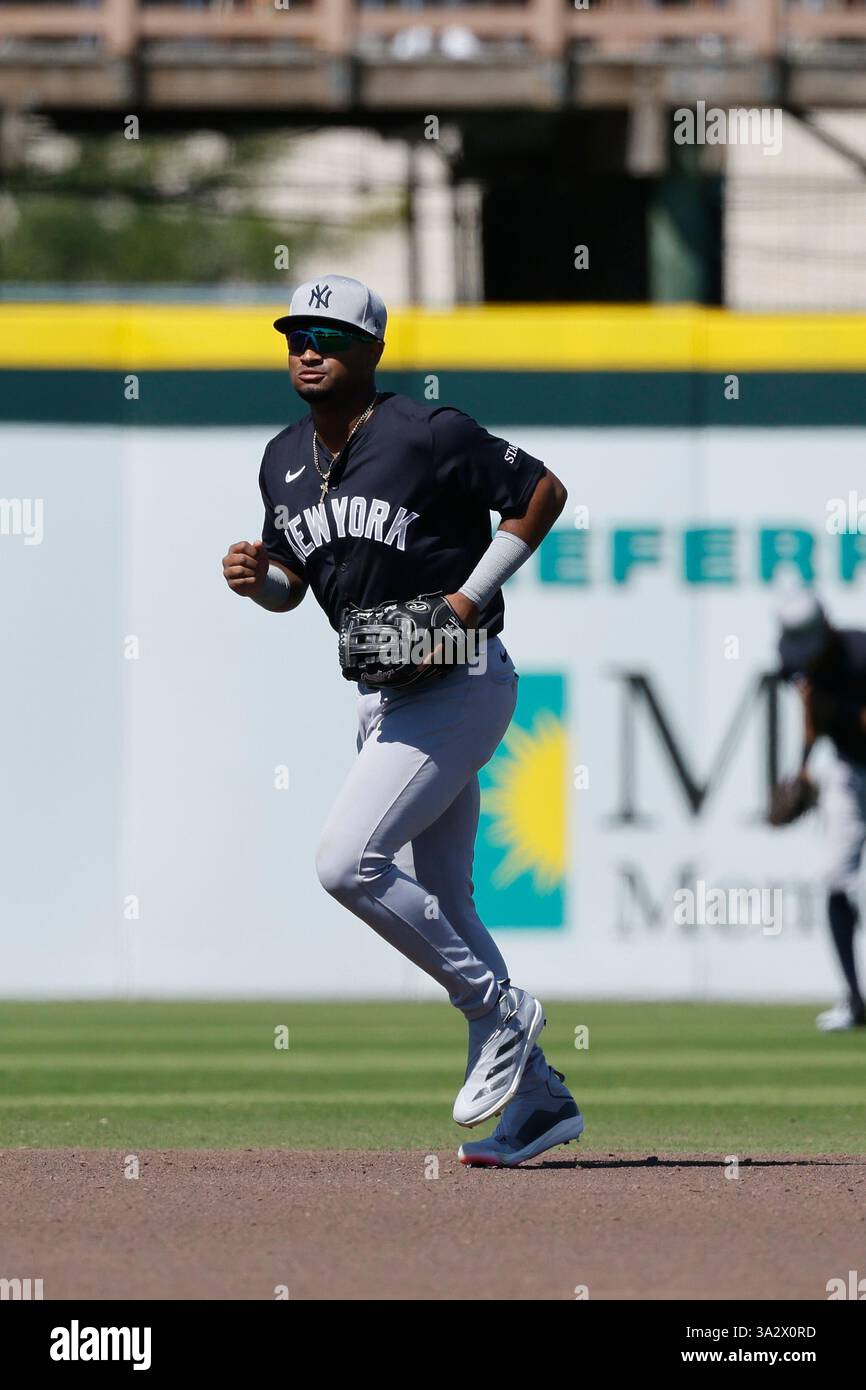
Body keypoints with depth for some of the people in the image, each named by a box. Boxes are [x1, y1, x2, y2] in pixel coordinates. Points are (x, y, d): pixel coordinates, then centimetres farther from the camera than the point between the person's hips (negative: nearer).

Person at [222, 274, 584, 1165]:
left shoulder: (427, 436, -14)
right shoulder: (284, 463, 9)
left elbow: (544, 491, -10)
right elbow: (292, 582, 20)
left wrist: (470, 598, -16)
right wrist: (257, 579, -3)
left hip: (458, 685, -8)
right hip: (382, 697, 8)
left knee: (348, 862, -20)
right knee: (439, 909, 9)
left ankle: (499, 1010, -4)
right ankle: (539, 1099, 19)